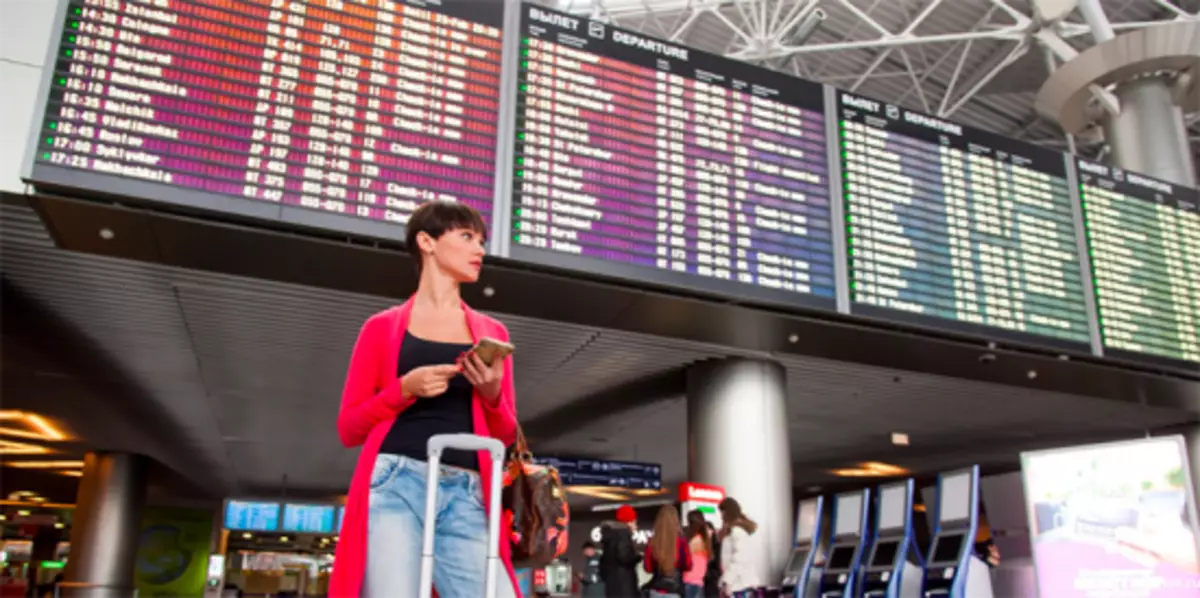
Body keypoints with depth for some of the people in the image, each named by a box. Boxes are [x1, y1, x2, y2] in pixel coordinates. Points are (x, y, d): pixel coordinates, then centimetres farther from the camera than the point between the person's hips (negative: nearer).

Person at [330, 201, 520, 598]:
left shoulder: (491, 333, 18)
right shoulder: (383, 327, 11)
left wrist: (492, 394, -4)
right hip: (394, 485, -2)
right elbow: (349, 427, 9)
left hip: (465, 495, 3)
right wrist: (405, 389, -8)